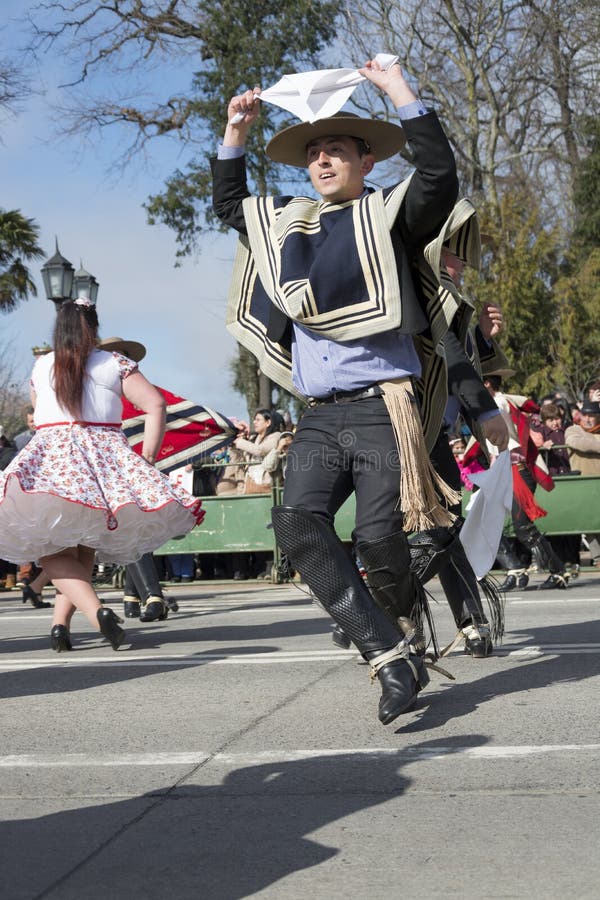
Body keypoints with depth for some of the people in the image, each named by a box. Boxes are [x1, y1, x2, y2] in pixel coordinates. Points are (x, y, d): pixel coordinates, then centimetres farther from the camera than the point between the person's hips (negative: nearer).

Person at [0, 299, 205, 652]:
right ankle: (61, 624, 6)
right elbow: (156, 404, -4)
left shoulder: (41, 367, 14)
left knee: (51, 551, -5)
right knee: (86, 550, 14)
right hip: (105, 457, 1)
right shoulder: (115, 364, 7)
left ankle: (97, 611, -27)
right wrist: (148, 456, -1)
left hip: (50, 457, -1)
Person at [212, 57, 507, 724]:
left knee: (378, 537, -15)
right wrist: (235, 133, 26)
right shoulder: (286, 224, 21)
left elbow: (440, 177, -13)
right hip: (318, 419, 5)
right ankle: (390, 654, -16)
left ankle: (404, 616, 19)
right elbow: (228, 204, 37)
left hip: (381, 411, -4)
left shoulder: (388, 215, 5)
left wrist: (400, 94, -11)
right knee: (296, 522, -19)